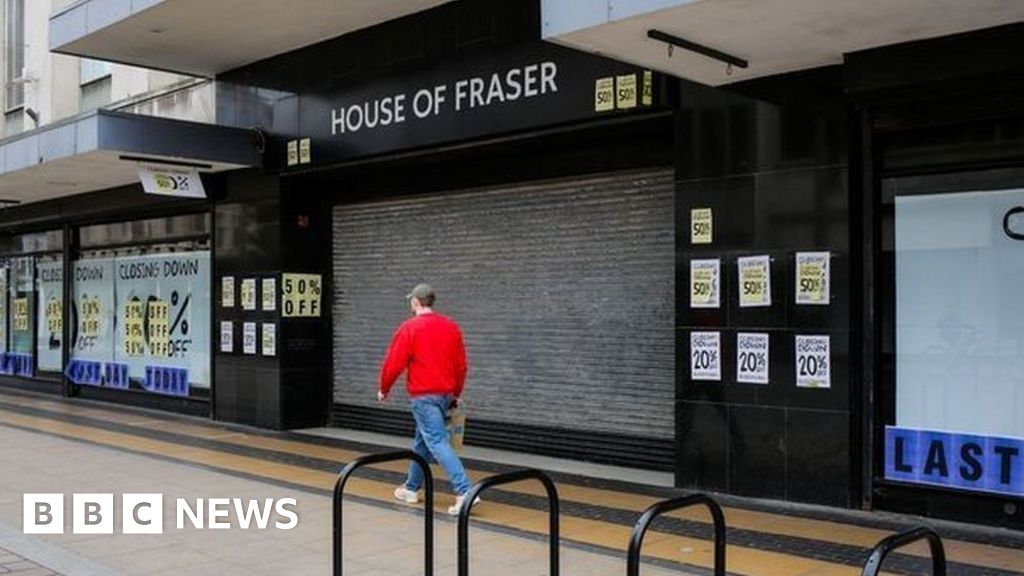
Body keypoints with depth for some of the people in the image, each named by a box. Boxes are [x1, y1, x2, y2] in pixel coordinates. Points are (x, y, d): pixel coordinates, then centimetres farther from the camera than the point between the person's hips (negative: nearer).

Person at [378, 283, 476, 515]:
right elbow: (461, 363, 11)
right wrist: (456, 393, 21)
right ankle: (411, 488, 30)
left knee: (437, 443, -9)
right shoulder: (451, 326, 8)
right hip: (446, 394, 7)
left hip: (424, 395, -7)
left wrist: (384, 389, 6)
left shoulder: (409, 328, -9)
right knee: (422, 442, 20)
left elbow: (394, 363, -9)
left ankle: (464, 492, -19)